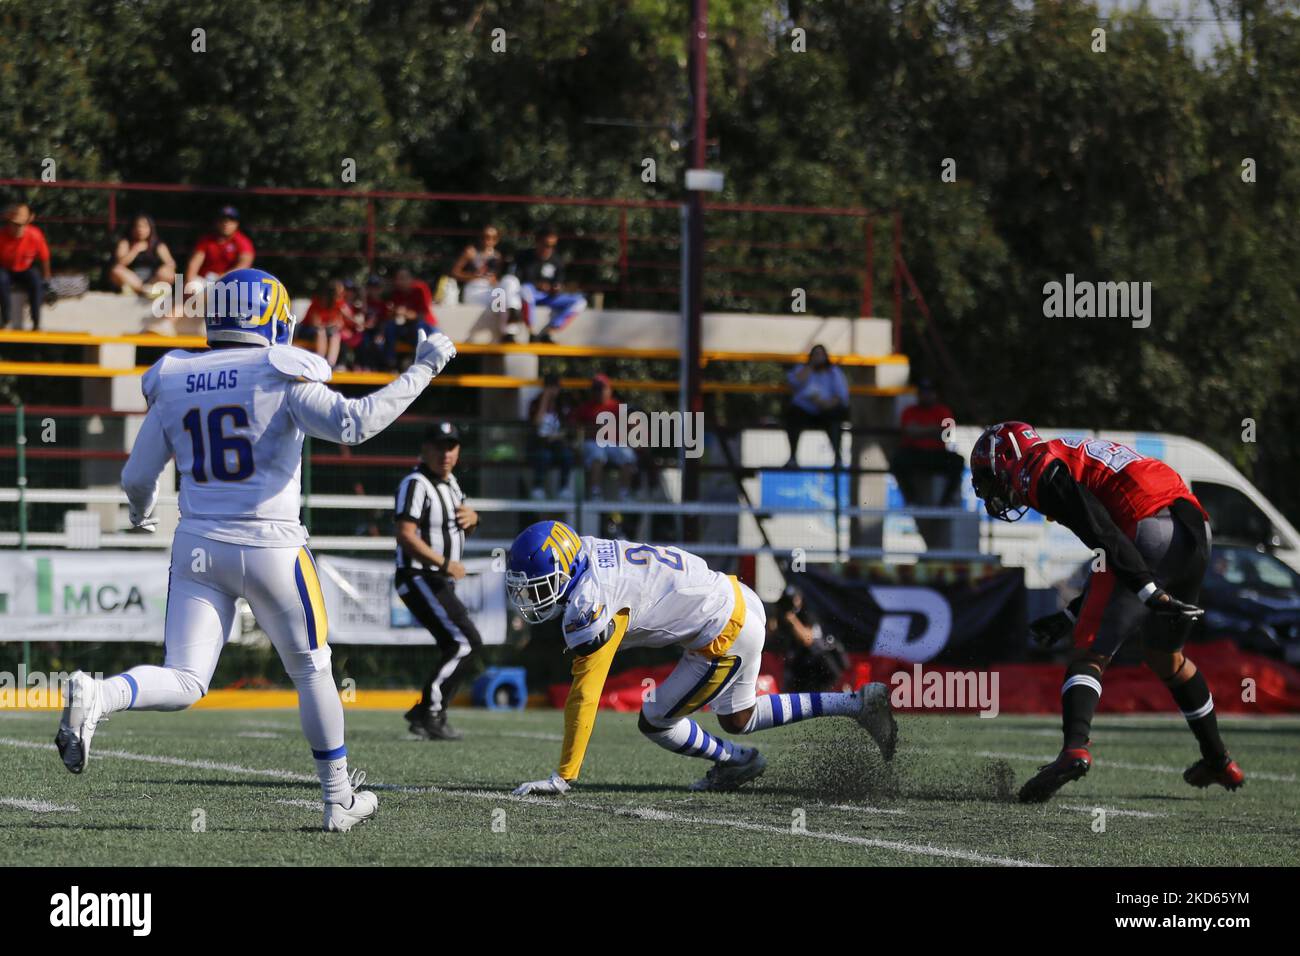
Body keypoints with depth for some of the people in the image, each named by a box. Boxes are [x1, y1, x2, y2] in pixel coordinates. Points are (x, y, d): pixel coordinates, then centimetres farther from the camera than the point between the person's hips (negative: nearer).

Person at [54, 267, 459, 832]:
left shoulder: (174, 385, 7)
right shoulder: (281, 378, -7)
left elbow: (137, 477, 11)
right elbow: (353, 423, -21)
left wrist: (141, 511, 34)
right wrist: (423, 371, -13)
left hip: (198, 549, 4)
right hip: (270, 550, -3)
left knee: (183, 683, 1)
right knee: (312, 671, 15)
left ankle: (94, 697, -29)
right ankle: (339, 800, 23)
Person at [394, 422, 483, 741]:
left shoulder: (449, 482, 15)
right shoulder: (416, 484, -14)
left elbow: (463, 528, 26)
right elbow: (406, 535, -23)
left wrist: (472, 518, 2)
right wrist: (444, 563, -26)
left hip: (441, 582, 10)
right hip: (419, 580, -10)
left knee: (459, 648, 14)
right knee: (466, 643, -17)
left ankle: (424, 715, 20)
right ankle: (430, 713, -14)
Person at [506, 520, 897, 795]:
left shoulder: (590, 603, -25)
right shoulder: (586, 553, -2)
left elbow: (584, 695, -24)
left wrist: (562, 777, -20)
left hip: (726, 636, -9)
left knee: (655, 723, 1)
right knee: (739, 720, 25)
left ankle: (735, 761, 23)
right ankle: (859, 703, 26)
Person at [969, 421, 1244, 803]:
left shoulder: (1038, 469, 2)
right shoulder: (1074, 454, 32)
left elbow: (1100, 532, -13)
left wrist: (1149, 593, -19)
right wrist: (1070, 617, 31)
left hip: (1148, 531, -9)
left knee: (1090, 654, -8)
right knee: (1164, 656, 26)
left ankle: (1074, 749, -29)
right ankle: (1218, 761, 34)